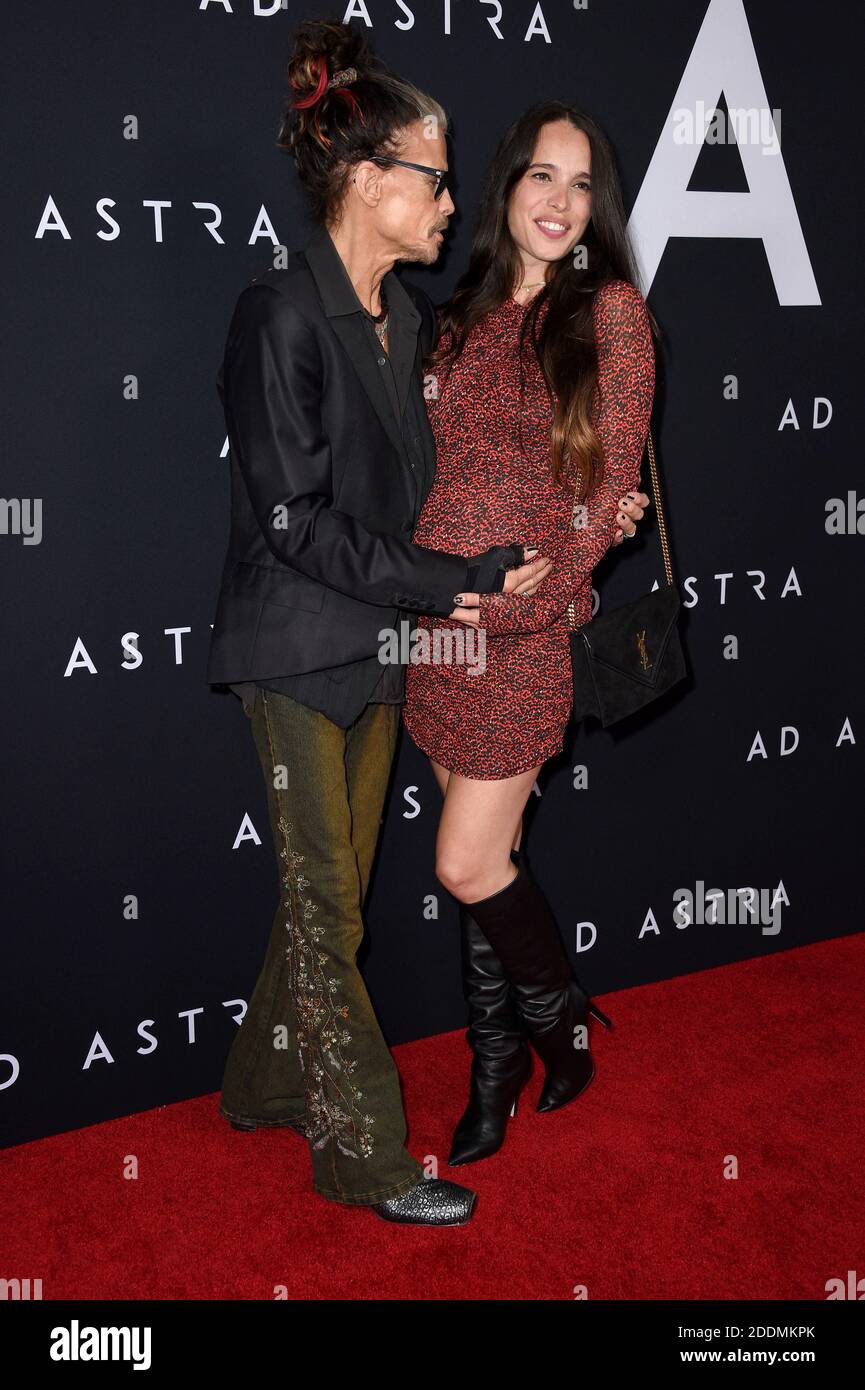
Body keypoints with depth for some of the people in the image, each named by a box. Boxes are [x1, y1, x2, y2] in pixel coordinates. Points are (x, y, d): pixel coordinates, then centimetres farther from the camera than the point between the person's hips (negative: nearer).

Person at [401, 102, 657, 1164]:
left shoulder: (611, 310, -3)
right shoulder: (465, 312, 11)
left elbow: (608, 492, -7)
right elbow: (442, 466, 14)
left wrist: (516, 599, -12)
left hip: (528, 630, -4)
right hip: (438, 617, 4)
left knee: (468, 866, -3)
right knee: (482, 853, 12)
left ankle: (561, 1016, 27)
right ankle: (497, 1063, 30)